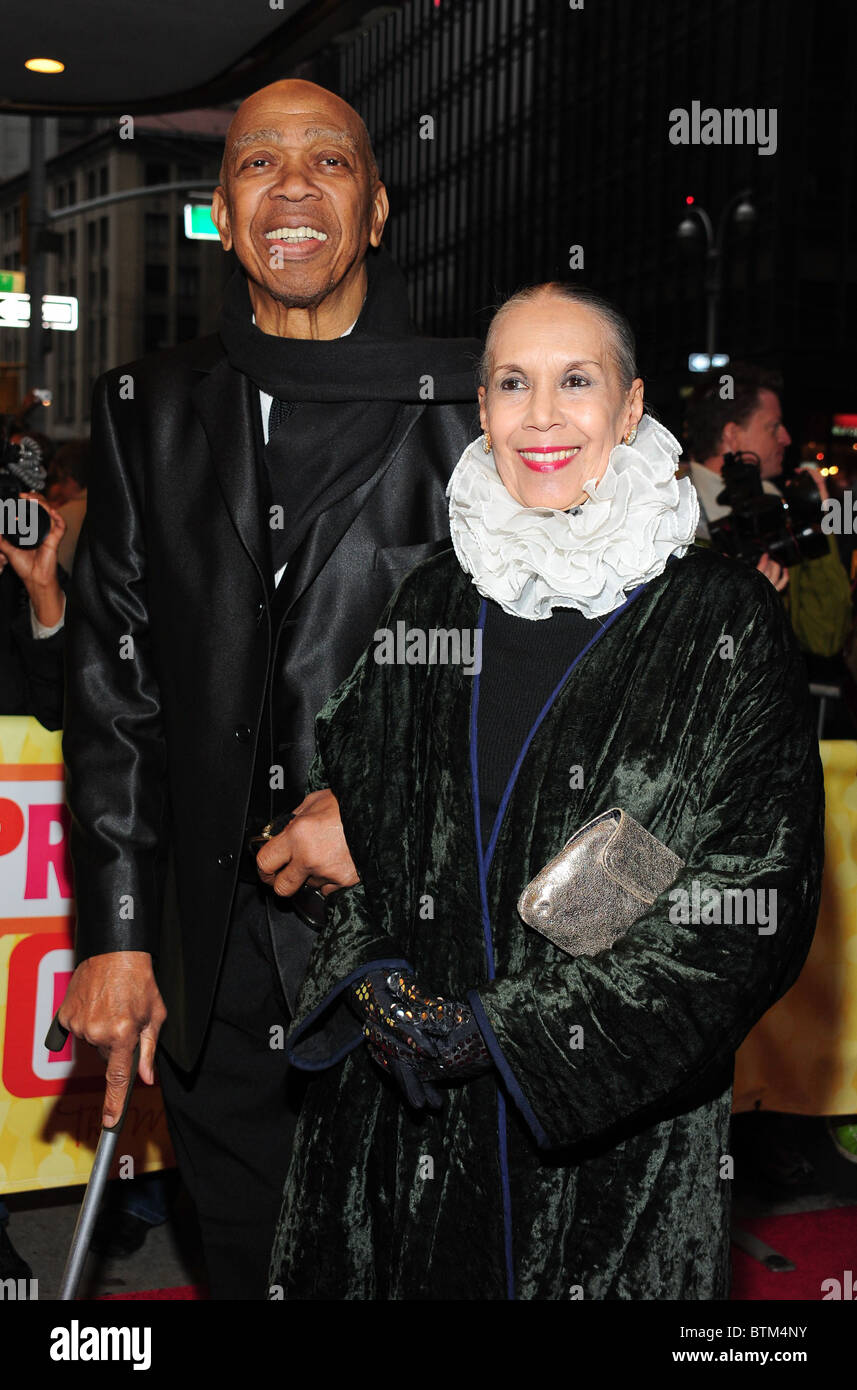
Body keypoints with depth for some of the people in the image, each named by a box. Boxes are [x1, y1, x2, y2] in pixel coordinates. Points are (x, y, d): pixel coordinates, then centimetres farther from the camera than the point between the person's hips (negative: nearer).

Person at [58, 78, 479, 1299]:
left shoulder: (470, 406, -4)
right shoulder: (149, 410, 7)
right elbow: (112, 680, 6)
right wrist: (113, 932, 3)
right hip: (211, 964, 3)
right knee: (244, 1265, 18)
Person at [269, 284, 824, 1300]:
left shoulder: (726, 617, -8)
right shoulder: (429, 605, 4)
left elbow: (756, 899, -11)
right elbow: (344, 808, 12)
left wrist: (506, 1027, -14)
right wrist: (373, 984, -7)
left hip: (616, 1118, -3)